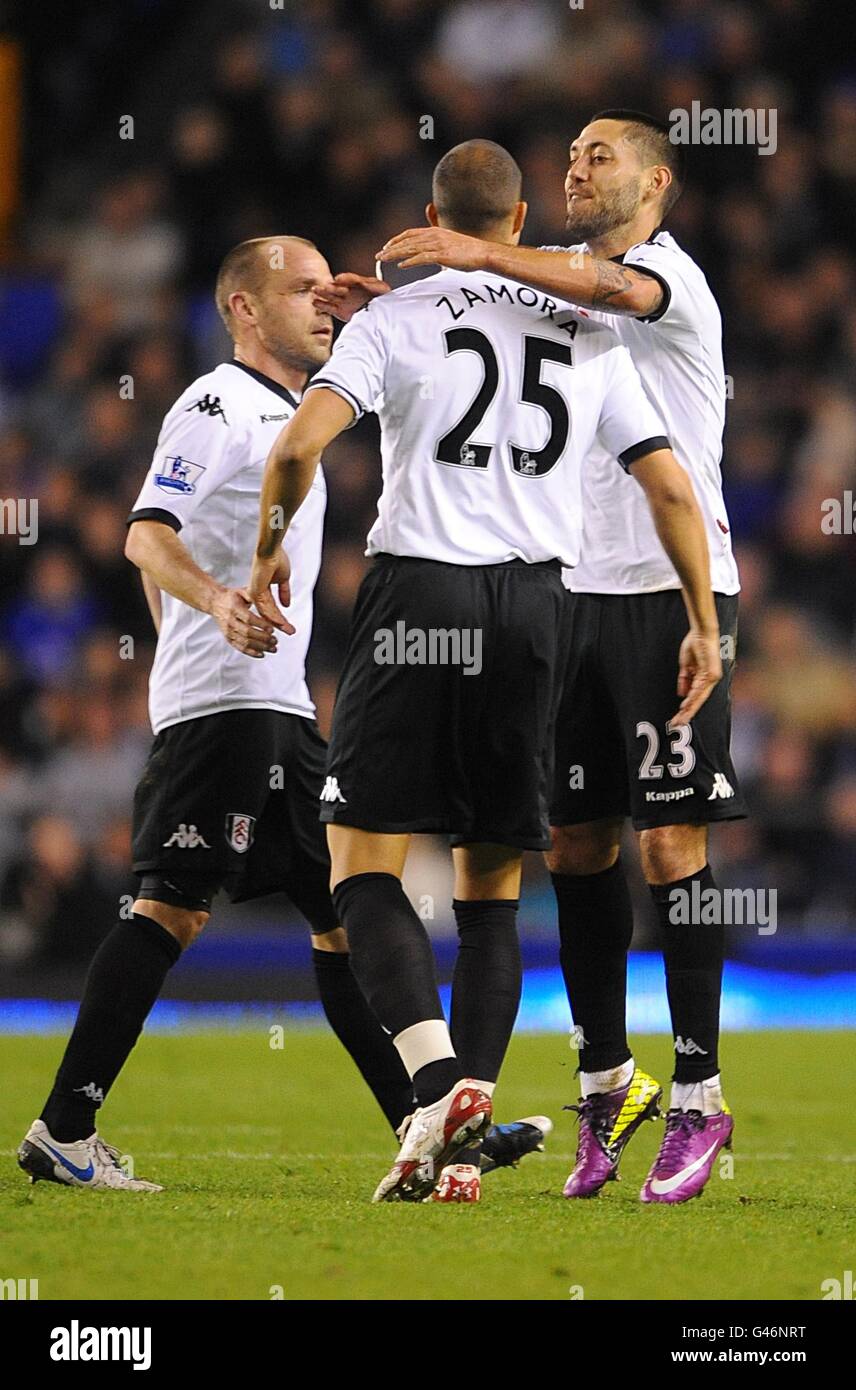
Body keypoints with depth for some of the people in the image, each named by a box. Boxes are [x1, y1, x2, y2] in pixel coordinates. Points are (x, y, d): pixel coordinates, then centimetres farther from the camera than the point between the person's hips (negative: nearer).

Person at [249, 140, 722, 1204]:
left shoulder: (393, 319, 1)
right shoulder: (589, 337, 11)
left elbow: (299, 445, -11)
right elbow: (671, 488, 9)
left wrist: (268, 555, 5)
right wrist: (704, 627, 17)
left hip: (417, 595, -3)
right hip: (537, 601, 3)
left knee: (363, 863, 0)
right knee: (492, 887, 9)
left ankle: (439, 1076, -22)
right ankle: (462, 1133, 0)